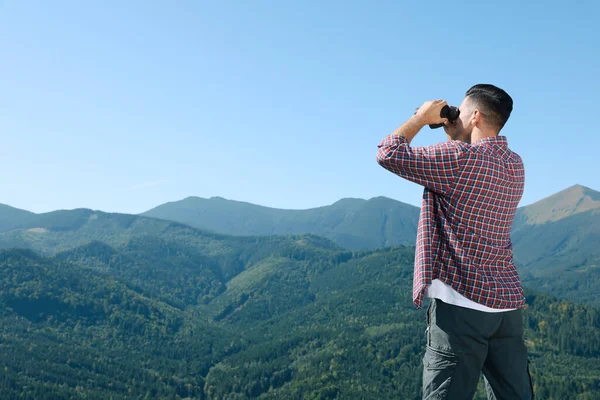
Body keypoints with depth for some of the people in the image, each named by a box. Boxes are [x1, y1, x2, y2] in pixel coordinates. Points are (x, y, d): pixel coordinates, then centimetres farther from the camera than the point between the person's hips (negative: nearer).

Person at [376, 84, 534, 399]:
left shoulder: (458, 157, -13)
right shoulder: (515, 165, 11)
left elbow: (388, 154, -8)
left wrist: (422, 117, 4)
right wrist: (452, 134, 20)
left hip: (461, 305, -7)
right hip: (508, 305, 8)